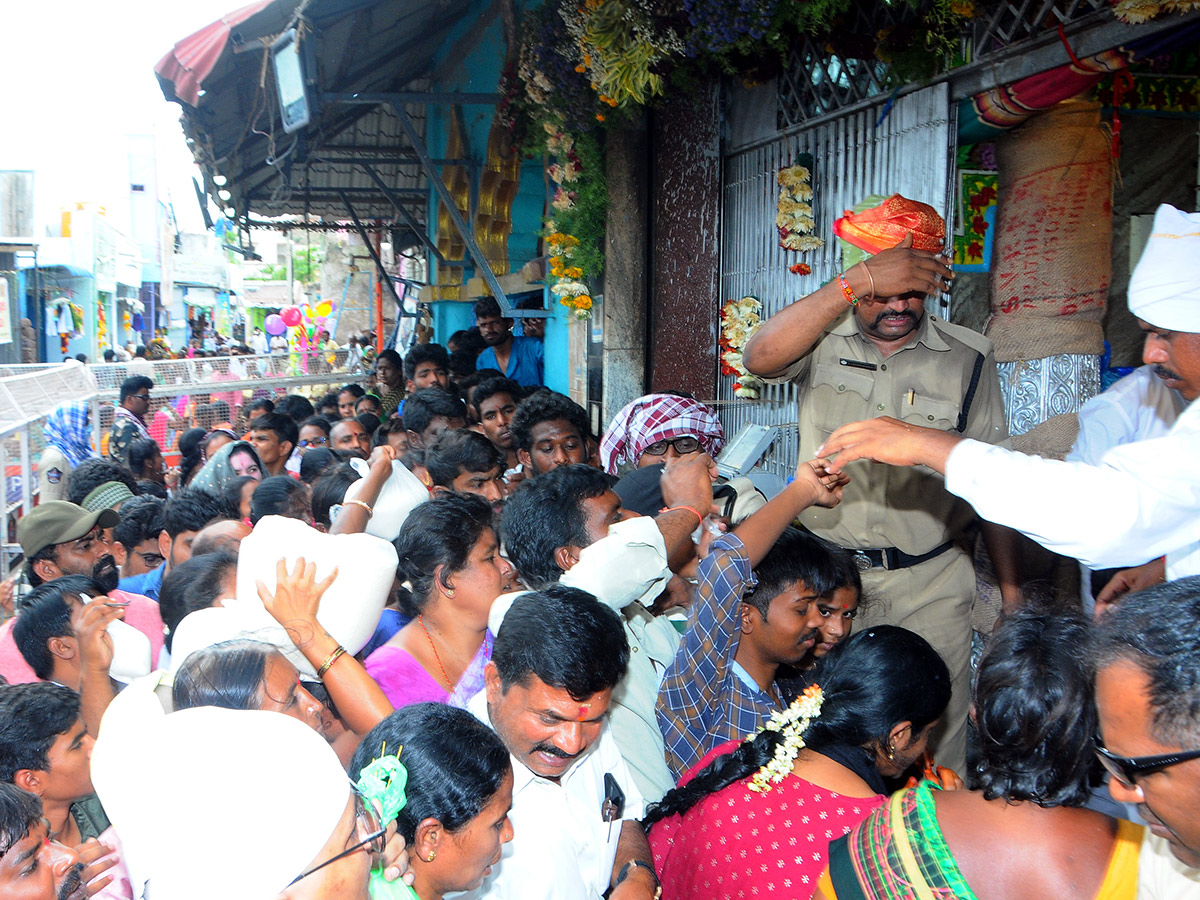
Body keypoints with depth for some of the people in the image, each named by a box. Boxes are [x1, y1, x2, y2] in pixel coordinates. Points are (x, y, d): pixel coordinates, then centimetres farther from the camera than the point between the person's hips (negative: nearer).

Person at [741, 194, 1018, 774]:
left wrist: (1011, 588, 3)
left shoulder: (967, 357, 1)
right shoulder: (820, 339, -1)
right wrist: (859, 283, -31)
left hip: (931, 584, 0)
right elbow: (760, 358, -26)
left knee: (936, 736, 5)